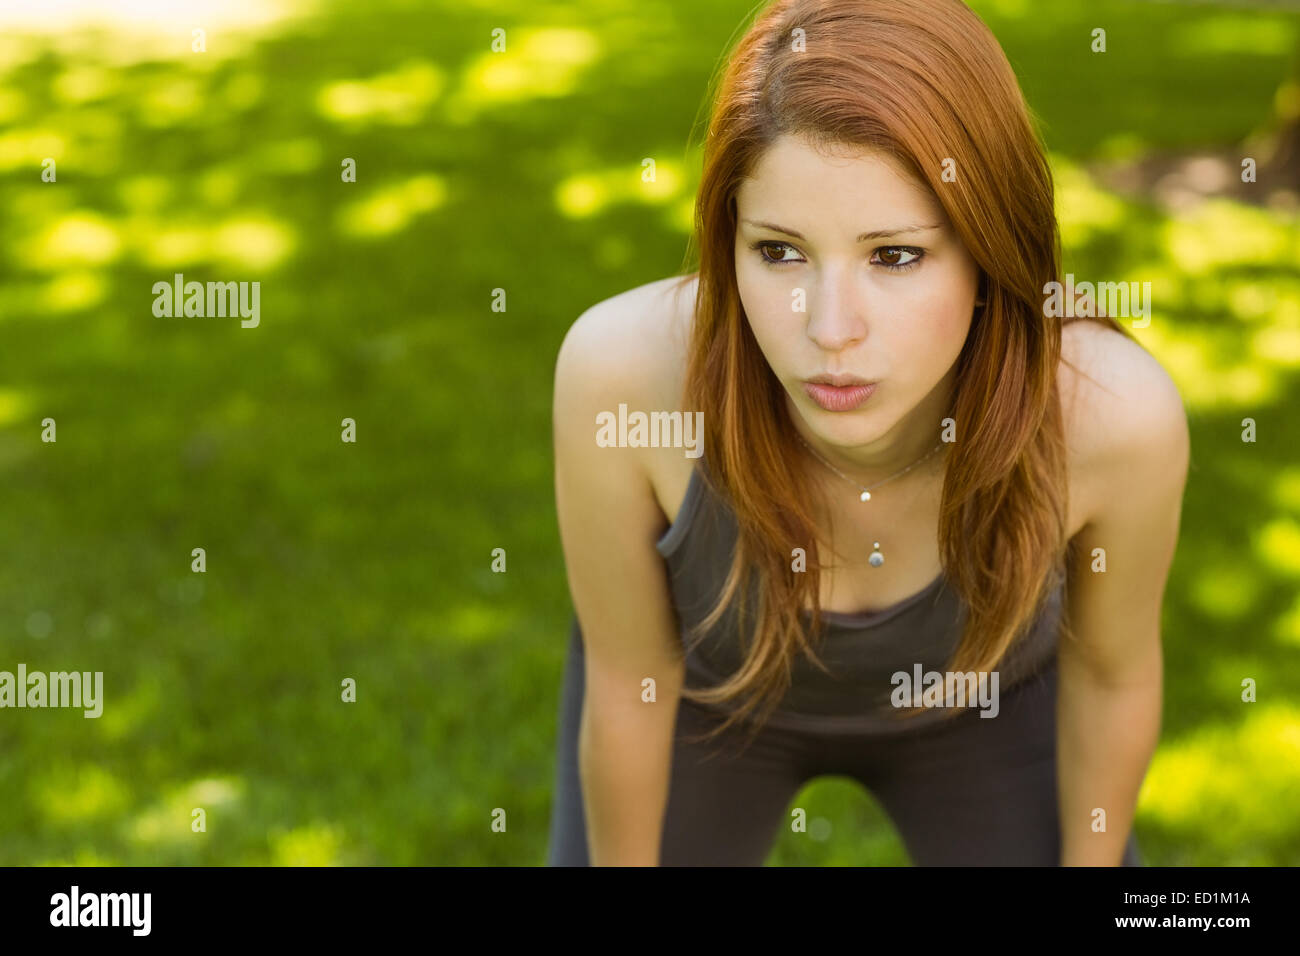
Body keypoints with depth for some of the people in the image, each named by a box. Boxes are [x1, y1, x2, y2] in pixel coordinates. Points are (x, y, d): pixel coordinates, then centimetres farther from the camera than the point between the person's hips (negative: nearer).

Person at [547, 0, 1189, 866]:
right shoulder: (624, 370, -40)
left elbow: (1115, 667, -16)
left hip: (973, 685, 1)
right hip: (713, 678, 0)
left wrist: (1089, 862, 0)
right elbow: (627, 680, -21)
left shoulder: (1113, 409, -38)